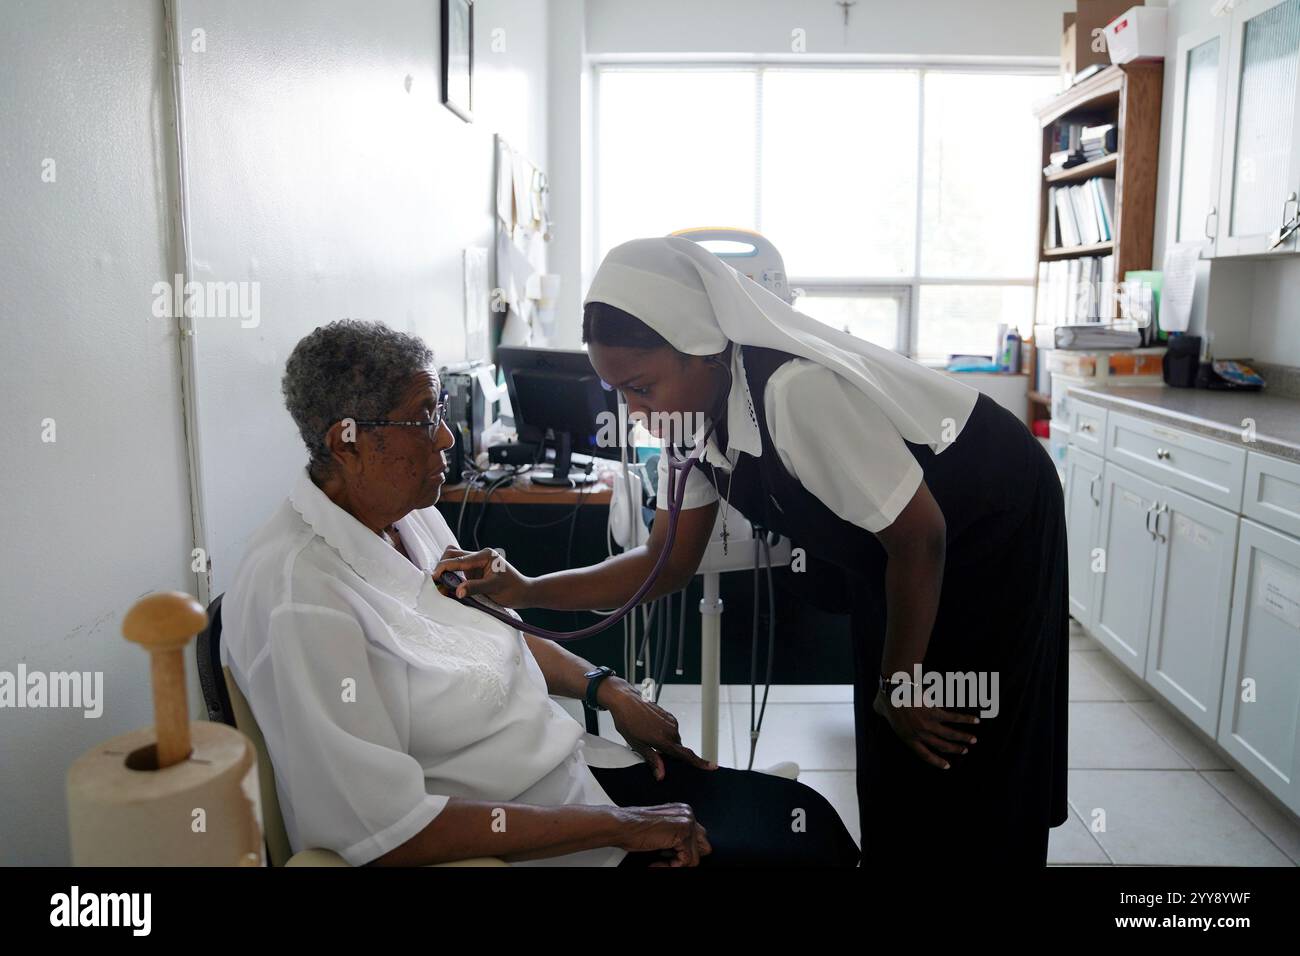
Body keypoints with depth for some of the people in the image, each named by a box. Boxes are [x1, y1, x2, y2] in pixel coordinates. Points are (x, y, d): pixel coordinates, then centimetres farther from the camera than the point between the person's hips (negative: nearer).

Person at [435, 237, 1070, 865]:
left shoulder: (797, 391, -38)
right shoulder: (695, 413, -12)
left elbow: (919, 537, -28)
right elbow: (669, 562, -5)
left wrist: (898, 685, -15)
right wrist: (528, 592, -17)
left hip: (991, 527, -7)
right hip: (891, 554, 7)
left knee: (959, 774, 3)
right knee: (889, 759, 16)